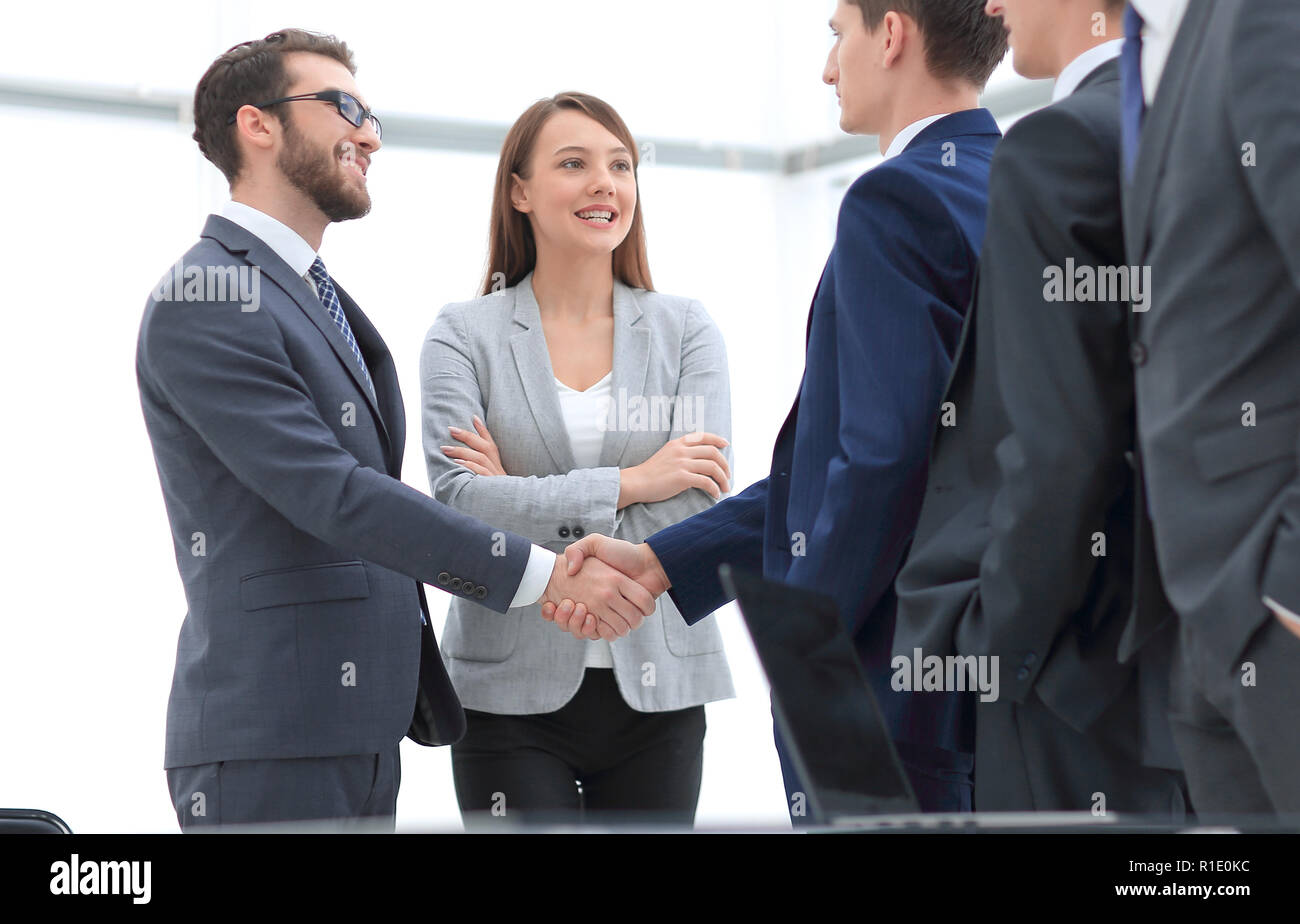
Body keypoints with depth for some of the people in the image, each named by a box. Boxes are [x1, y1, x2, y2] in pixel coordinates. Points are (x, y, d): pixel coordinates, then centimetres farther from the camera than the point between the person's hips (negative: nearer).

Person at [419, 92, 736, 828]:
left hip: (657, 687, 2)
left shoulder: (686, 329, 7)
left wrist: (530, 501, -9)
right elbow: (459, 500, -11)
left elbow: (705, 502, -5)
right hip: (514, 691, -2)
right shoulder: (465, 335, 2)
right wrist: (627, 484, -13)